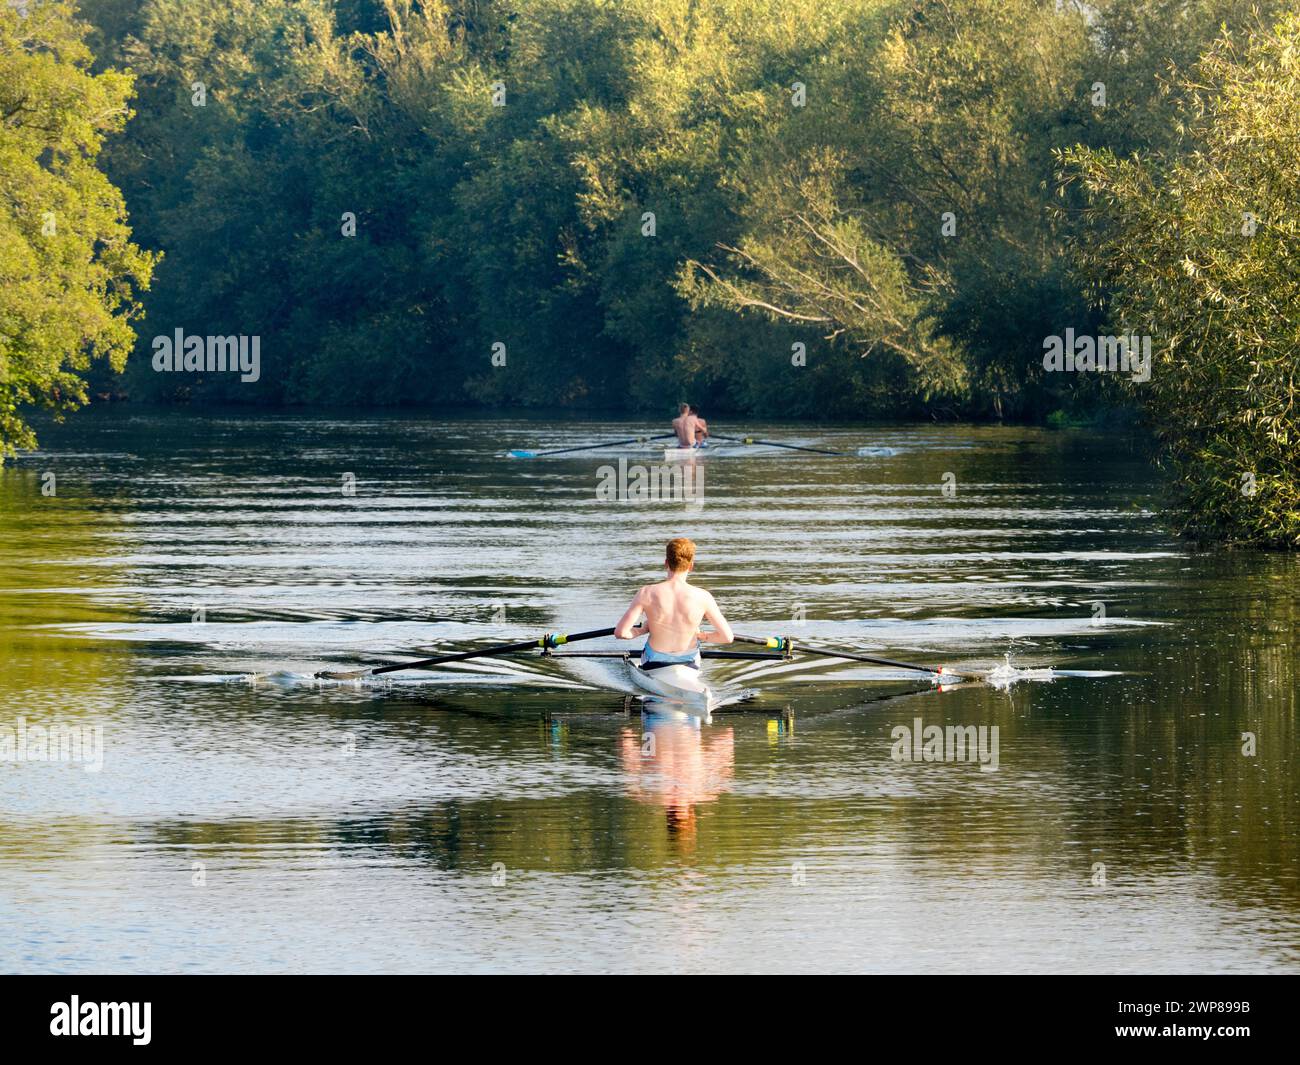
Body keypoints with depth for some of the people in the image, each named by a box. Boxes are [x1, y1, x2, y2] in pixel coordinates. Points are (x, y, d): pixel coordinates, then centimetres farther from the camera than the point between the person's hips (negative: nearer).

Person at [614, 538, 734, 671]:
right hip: (689, 664, 0)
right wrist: (701, 636, 3)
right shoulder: (702, 598, -22)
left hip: (654, 663, 0)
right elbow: (727, 637, -16)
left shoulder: (647, 594, -22)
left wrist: (642, 630, -2)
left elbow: (620, 633, -23)